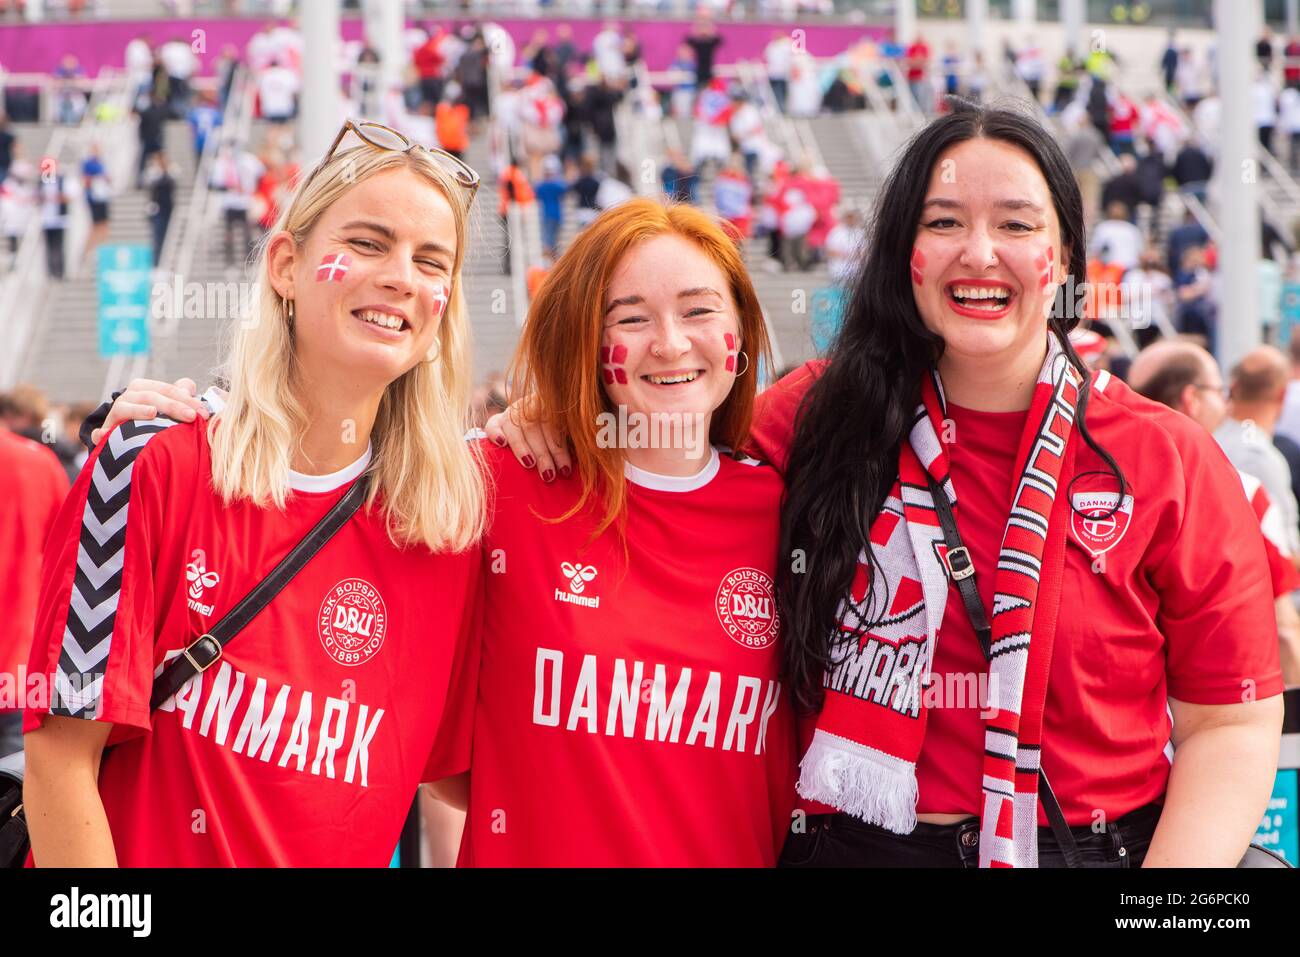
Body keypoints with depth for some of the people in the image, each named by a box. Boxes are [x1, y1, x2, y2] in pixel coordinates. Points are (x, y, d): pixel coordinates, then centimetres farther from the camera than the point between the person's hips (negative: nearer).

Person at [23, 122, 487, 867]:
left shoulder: (457, 508, -5)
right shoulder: (156, 463, -14)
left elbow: (449, 766, 2)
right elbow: (62, 756, -16)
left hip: (352, 853, 4)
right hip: (143, 847, -3)